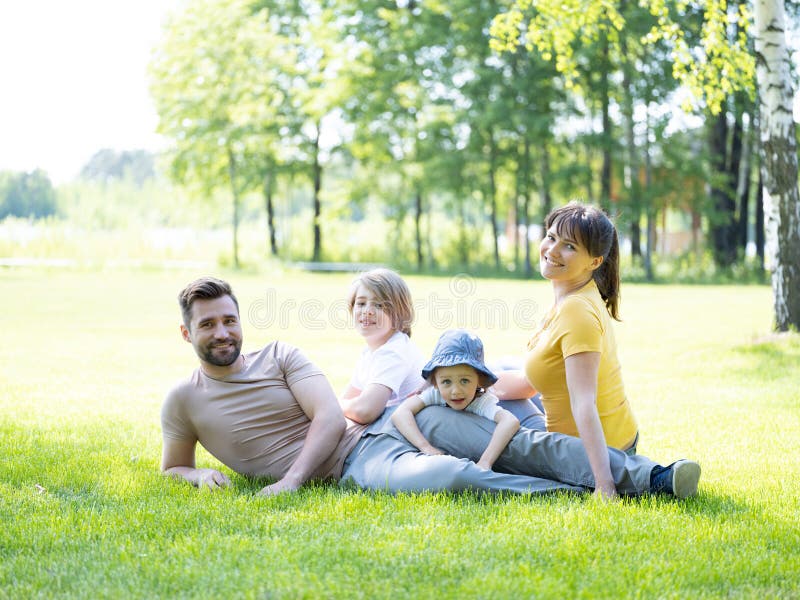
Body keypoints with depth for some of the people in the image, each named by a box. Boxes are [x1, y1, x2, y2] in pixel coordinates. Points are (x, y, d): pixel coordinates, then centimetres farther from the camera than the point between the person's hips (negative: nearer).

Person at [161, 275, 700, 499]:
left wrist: (293, 478, -12)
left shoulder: (280, 355, 9)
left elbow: (329, 417, 1)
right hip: (354, 467, -3)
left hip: (387, 422, 4)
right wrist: (201, 475, -7)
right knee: (451, 476, -35)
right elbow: (171, 468, 17)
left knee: (517, 446, -14)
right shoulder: (184, 400, 6)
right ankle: (588, 495, -32)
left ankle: (647, 477, -20)